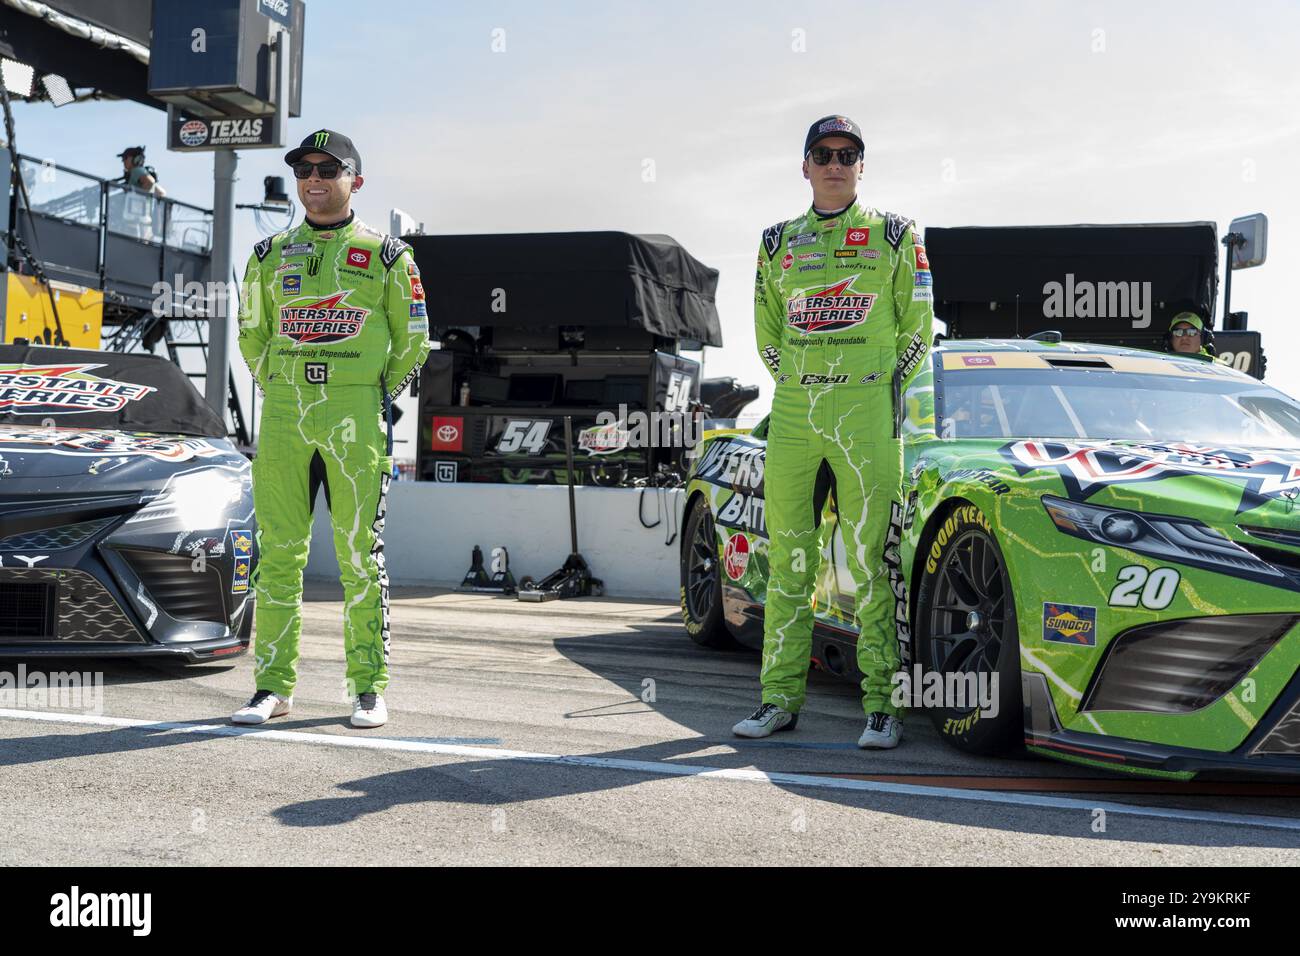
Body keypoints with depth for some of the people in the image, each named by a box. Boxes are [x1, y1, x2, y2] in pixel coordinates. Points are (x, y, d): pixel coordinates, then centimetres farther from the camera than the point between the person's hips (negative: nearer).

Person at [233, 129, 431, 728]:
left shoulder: (386, 256, 4)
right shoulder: (269, 256, 13)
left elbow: (412, 341, 8)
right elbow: (251, 335, 21)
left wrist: (378, 402, 6)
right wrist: (280, 396, 15)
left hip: (356, 419, -3)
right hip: (283, 418, 3)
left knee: (360, 554, -1)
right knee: (278, 551, 2)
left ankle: (369, 687, 6)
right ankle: (274, 685, 9)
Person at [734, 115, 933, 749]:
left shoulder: (894, 236, 6)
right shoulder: (778, 243, 14)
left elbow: (917, 327, 9)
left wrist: (887, 390, 5)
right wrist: (801, 390, 14)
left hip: (868, 410, -3)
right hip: (792, 414, 3)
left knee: (874, 560, -5)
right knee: (787, 558, 3)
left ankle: (882, 702, 0)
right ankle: (781, 697, 10)